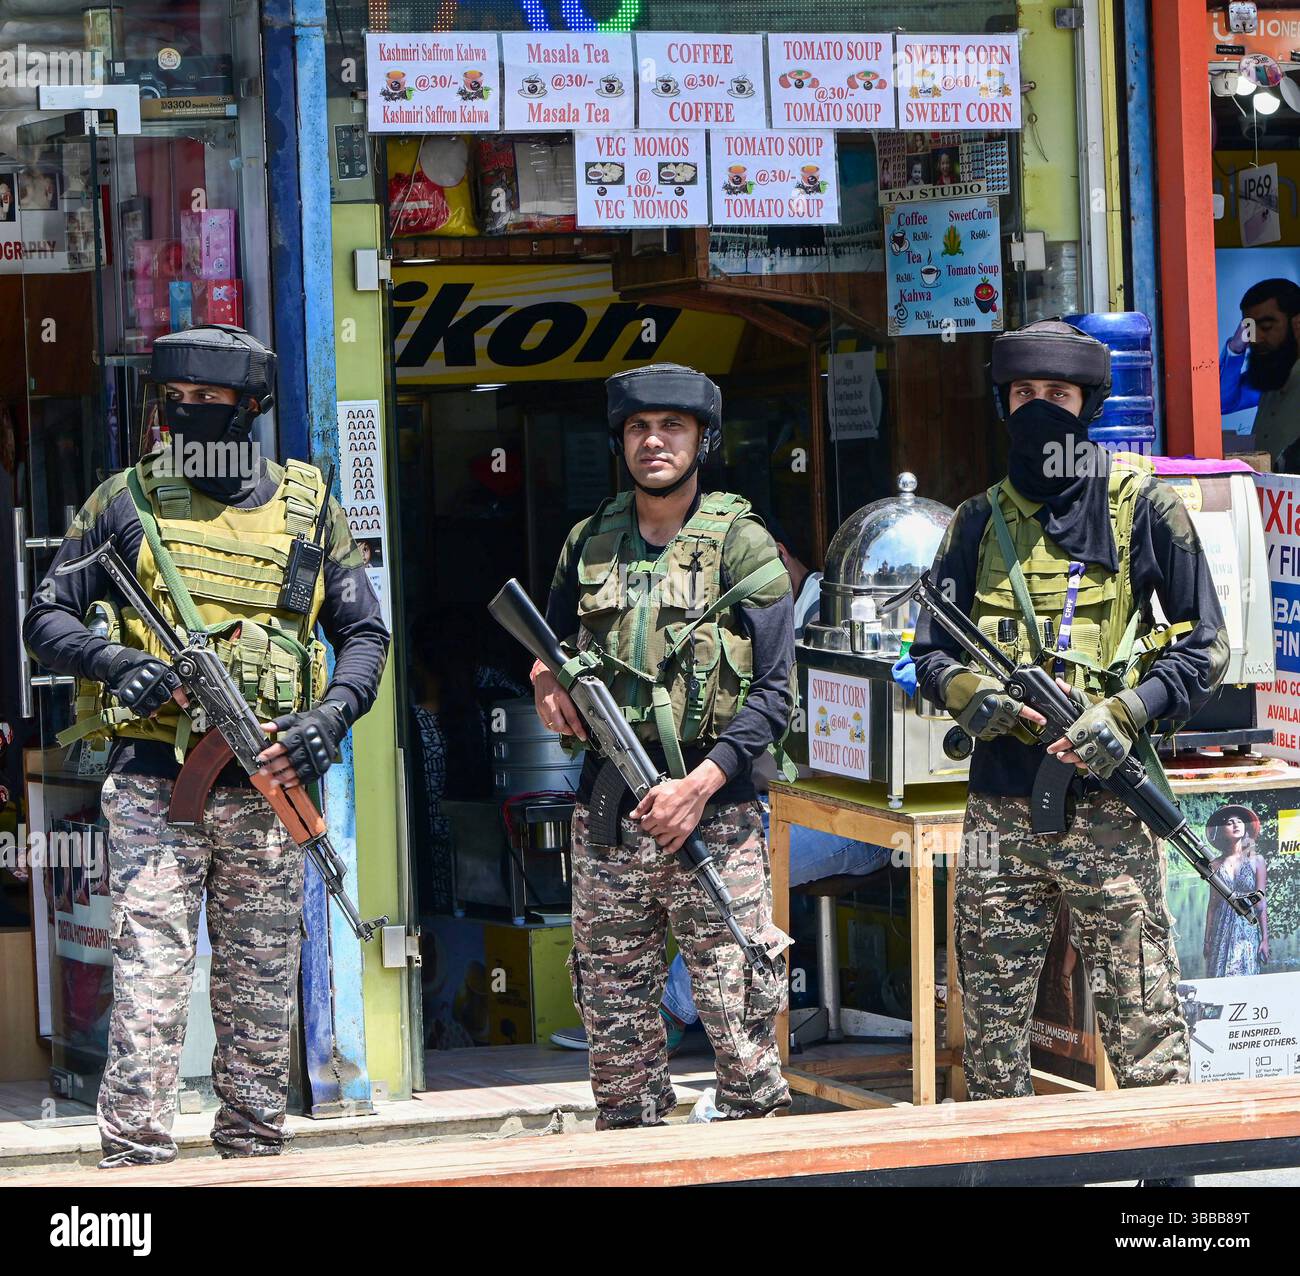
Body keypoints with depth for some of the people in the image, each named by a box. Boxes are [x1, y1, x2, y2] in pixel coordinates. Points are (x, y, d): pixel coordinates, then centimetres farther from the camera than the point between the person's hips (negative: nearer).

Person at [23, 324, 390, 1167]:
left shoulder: (307, 508, 8)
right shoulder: (128, 501, 3)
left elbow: (364, 632, 13)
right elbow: (47, 622, 6)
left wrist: (330, 719, -5)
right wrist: (118, 662, -14)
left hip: (266, 785, 2)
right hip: (153, 784, -2)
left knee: (263, 988, 9)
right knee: (150, 978, -11)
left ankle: (256, 1156, 19)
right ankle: (135, 1167, -12)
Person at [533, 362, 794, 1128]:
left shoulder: (742, 547, -2)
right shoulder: (590, 545, 12)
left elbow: (774, 692, -6)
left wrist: (701, 783, -17)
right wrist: (546, 675, 1)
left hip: (713, 810, -4)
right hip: (607, 813, 4)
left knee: (738, 1008, -7)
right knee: (613, 1012, 7)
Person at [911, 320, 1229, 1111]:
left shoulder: (1143, 509, 2)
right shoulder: (980, 524, 12)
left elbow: (1205, 647, 2)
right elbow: (932, 651, 15)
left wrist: (1127, 714, -14)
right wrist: (967, 691, -8)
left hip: (1107, 805, -4)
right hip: (1000, 809, 4)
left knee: (1145, 1027, -4)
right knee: (990, 1030, 7)